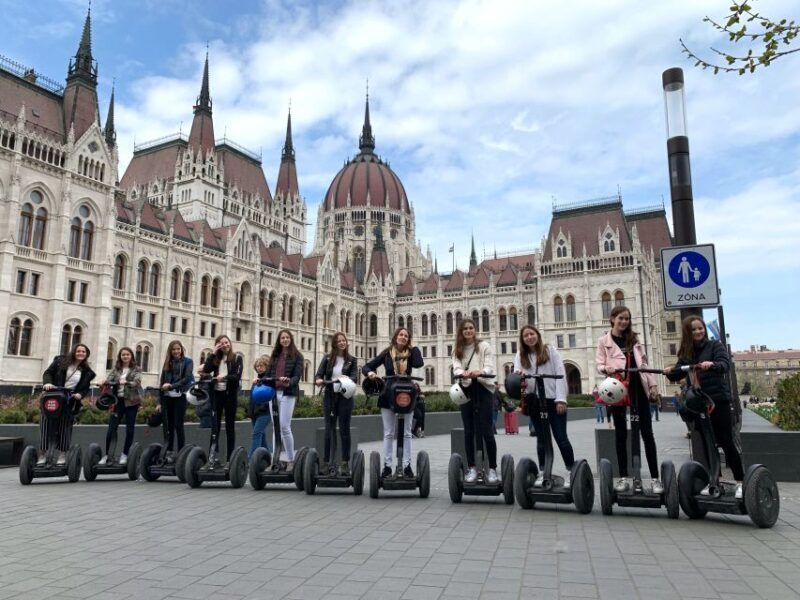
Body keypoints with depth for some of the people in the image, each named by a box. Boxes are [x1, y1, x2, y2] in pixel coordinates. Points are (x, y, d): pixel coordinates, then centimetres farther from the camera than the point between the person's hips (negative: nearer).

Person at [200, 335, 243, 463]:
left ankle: (230, 457, 7)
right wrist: (213, 353, -6)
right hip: (216, 393, 3)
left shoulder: (236, 358, 1)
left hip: (230, 394, -3)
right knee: (214, 425, 2)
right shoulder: (216, 358, 11)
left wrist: (225, 377, -27)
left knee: (230, 426, 2)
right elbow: (206, 370, -5)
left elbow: (237, 376, -10)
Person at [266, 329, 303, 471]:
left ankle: (291, 460, 1)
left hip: (288, 393, -5)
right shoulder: (275, 355, 16)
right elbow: (269, 373, 16)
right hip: (273, 392, 5)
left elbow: (297, 375, -6)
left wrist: (289, 382, -24)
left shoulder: (297, 356, 2)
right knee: (275, 427, 8)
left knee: (284, 426, -10)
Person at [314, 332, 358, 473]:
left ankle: (345, 462, 10)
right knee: (329, 430, 5)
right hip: (330, 397, 1)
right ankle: (327, 461, 12)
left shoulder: (352, 360, 4)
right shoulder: (327, 358, 6)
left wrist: (347, 379, -28)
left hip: (345, 397, -1)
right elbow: (319, 374, -2)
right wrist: (318, 380, -24)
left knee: (344, 430, 3)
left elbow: (355, 377, -7)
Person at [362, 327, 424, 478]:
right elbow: (366, 367, 2)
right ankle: (387, 465, 10)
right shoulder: (387, 353, 1)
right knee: (388, 433, 6)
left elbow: (419, 363, -22)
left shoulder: (411, 352, 1)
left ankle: (407, 465, 13)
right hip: (388, 395, 0)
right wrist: (370, 372, -21)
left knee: (406, 433, 7)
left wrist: (414, 348, -9)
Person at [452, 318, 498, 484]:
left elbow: (490, 367, -8)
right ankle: (471, 468, 14)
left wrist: (480, 372, -31)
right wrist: (463, 373, -29)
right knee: (469, 431, 5)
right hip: (466, 390, 3)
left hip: (483, 389, -3)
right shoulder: (457, 350, 11)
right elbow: (456, 368, -5)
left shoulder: (484, 346, 3)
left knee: (486, 431, -5)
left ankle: (492, 469, 4)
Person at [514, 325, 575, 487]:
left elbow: (560, 373, -3)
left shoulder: (550, 350, 2)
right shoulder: (520, 355, 9)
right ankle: (543, 472, 17)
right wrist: (519, 376, -28)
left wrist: (561, 399, -11)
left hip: (553, 399, -3)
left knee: (561, 437, -1)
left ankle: (571, 471, 10)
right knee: (541, 438, 10)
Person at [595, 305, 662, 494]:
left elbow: (644, 363, 15)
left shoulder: (634, 339, 14)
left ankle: (655, 478, 7)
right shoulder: (604, 341, 4)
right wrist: (607, 369, -23)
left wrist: (652, 384, 7)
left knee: (647, 432, 1)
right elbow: (600, 364, -1)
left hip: (638, 387, 3)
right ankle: (623, 477, 13)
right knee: (621, 433, 5)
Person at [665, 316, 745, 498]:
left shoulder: (715, 345, -3)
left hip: (719, 400, -4)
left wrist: (711, 365, -39)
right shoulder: (686, 351, 9)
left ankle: (741, 482, 8)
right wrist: (670, 372, -18)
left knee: (726, 442, -2)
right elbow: (679, 373, 4)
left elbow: (725, 364, -18)